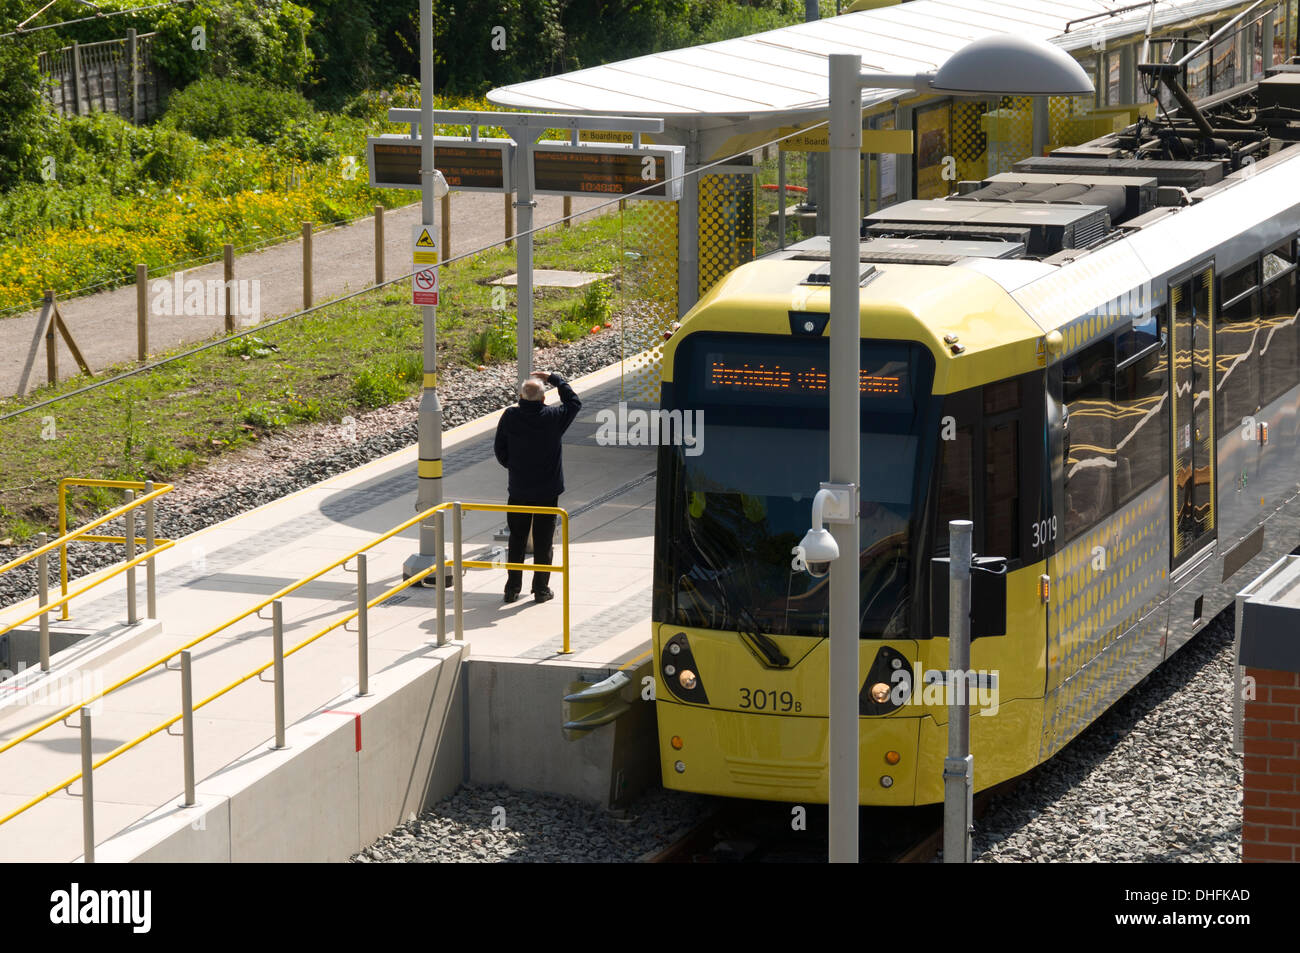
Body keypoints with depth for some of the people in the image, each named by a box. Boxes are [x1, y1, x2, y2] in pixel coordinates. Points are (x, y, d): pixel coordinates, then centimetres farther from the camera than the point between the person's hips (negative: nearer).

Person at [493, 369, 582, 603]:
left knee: (517, 540, 12)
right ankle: (541, 589, 12)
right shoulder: (553, 417, -12)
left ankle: (512, 588, 15)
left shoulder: (510, 417, -8)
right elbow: (574, 402, 8)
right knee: (543, 541, 7)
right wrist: (554, 379, 14)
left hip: (518, 490, 1)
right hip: (548, 491, -1)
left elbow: (500, 450, 0)